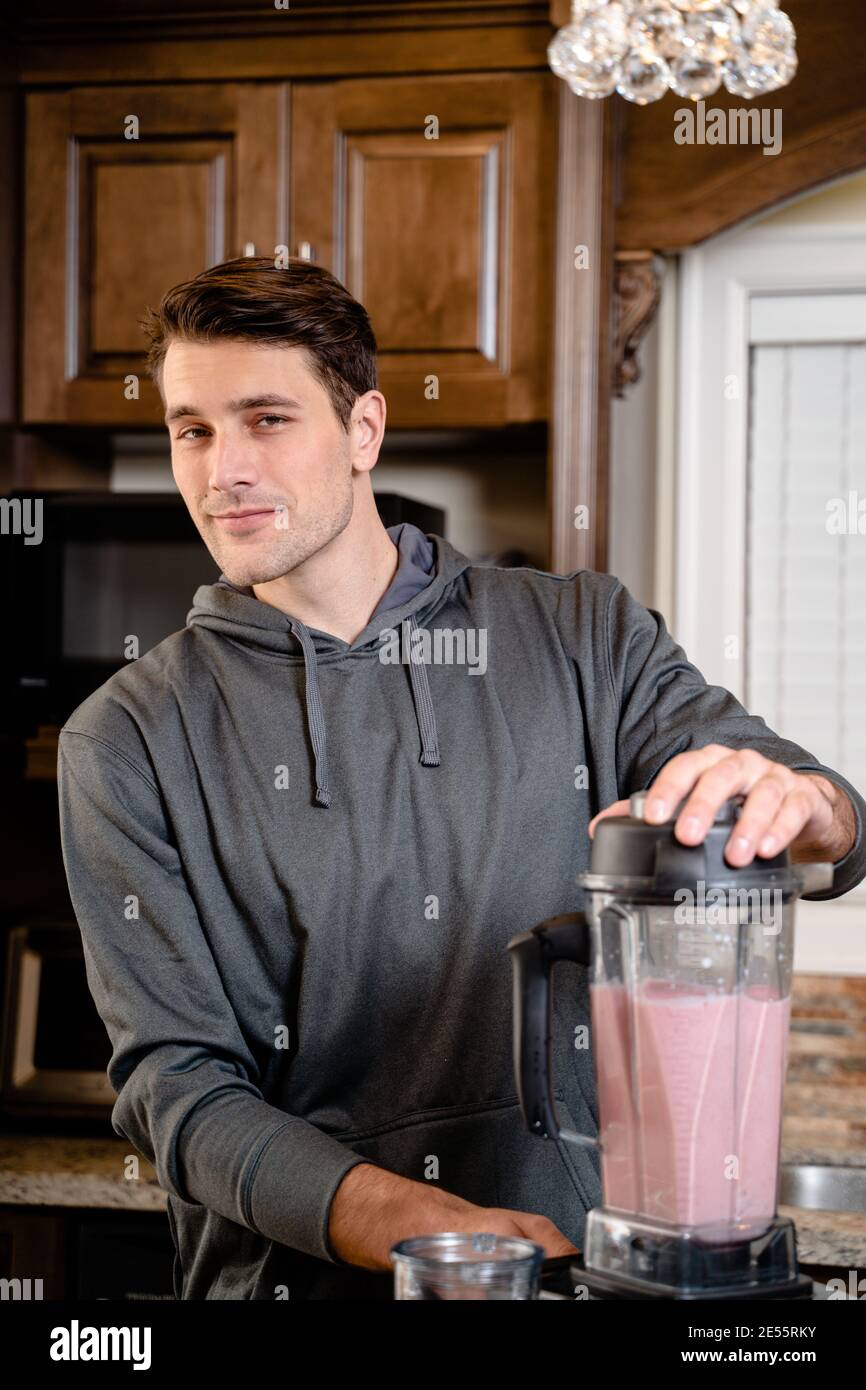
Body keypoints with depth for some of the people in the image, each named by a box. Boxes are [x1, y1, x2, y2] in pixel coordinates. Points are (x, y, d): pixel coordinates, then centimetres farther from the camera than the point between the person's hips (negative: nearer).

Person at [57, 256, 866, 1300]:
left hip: (590, 1255, 0)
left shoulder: (583, 637, 7)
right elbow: (173, 1079, -3)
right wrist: (416, 1226, -18)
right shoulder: (127, 743, 3)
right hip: (290, 1275, 0)